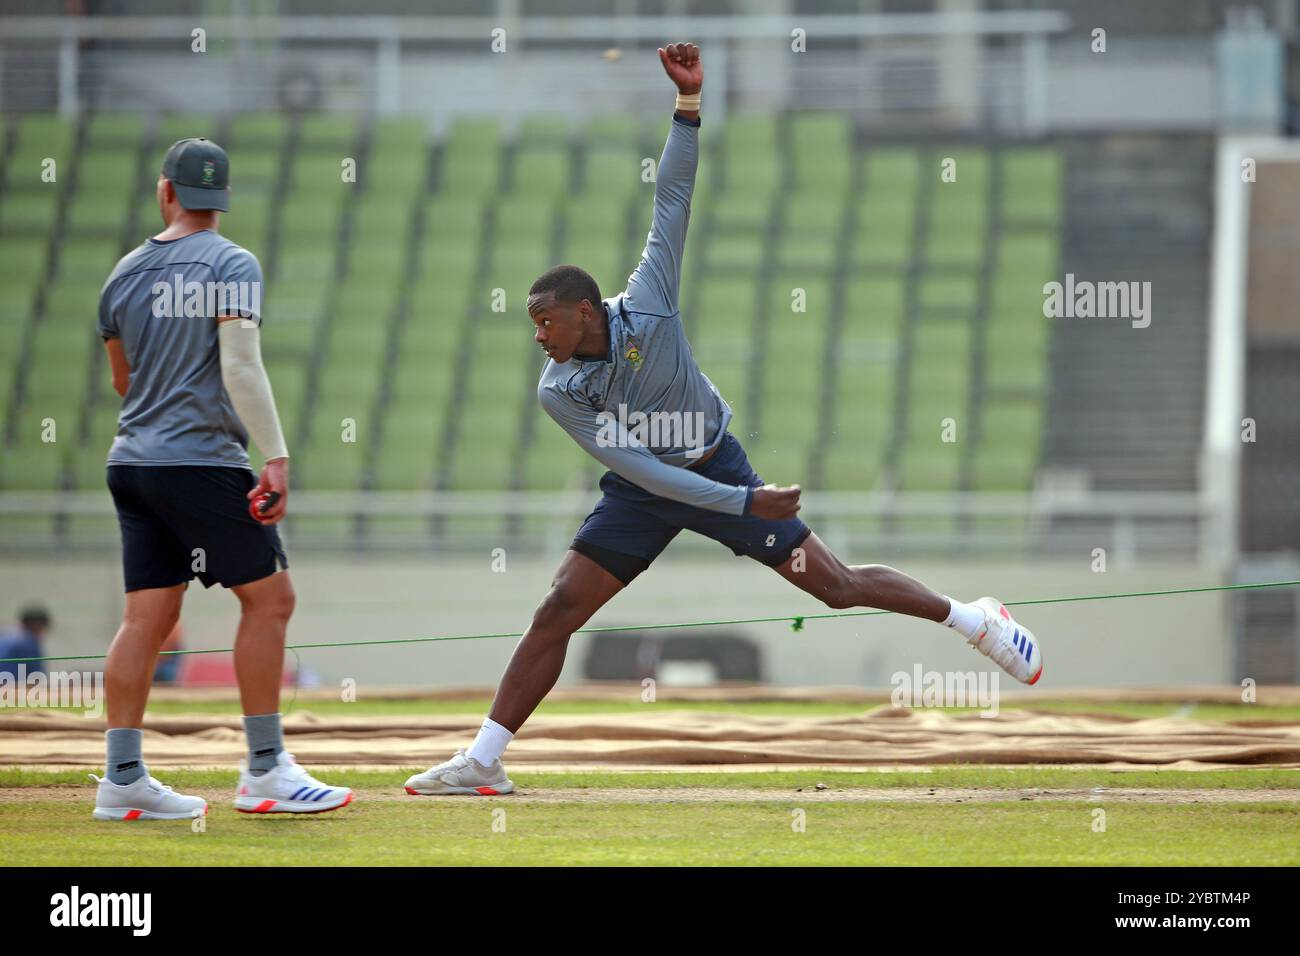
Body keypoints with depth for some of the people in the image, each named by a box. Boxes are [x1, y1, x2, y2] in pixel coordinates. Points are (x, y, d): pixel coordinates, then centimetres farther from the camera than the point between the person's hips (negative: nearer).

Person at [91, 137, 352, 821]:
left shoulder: (125, 272, 12)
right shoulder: (231, 265, -6)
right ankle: (264, 770, -1)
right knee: (268, 597, 1)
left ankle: (122, 779, 2)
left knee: (147, 617, 6)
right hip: (203, 463, -7)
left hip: (132, 459, 7)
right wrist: (276, 457, -20)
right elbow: (240, 369, -17)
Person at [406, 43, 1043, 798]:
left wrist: (690, 101, -30)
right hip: (644, 495, 1)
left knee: (835, 583, 0)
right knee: (559, 609, -10)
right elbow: (639, 469, -22)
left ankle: (974, 620, 18)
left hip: (717, 464, -1)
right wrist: (744, 504, -28)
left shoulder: (647, 305, -19)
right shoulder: (558, 391, -17)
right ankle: (483, 761, -7)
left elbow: (674, 197, -20)